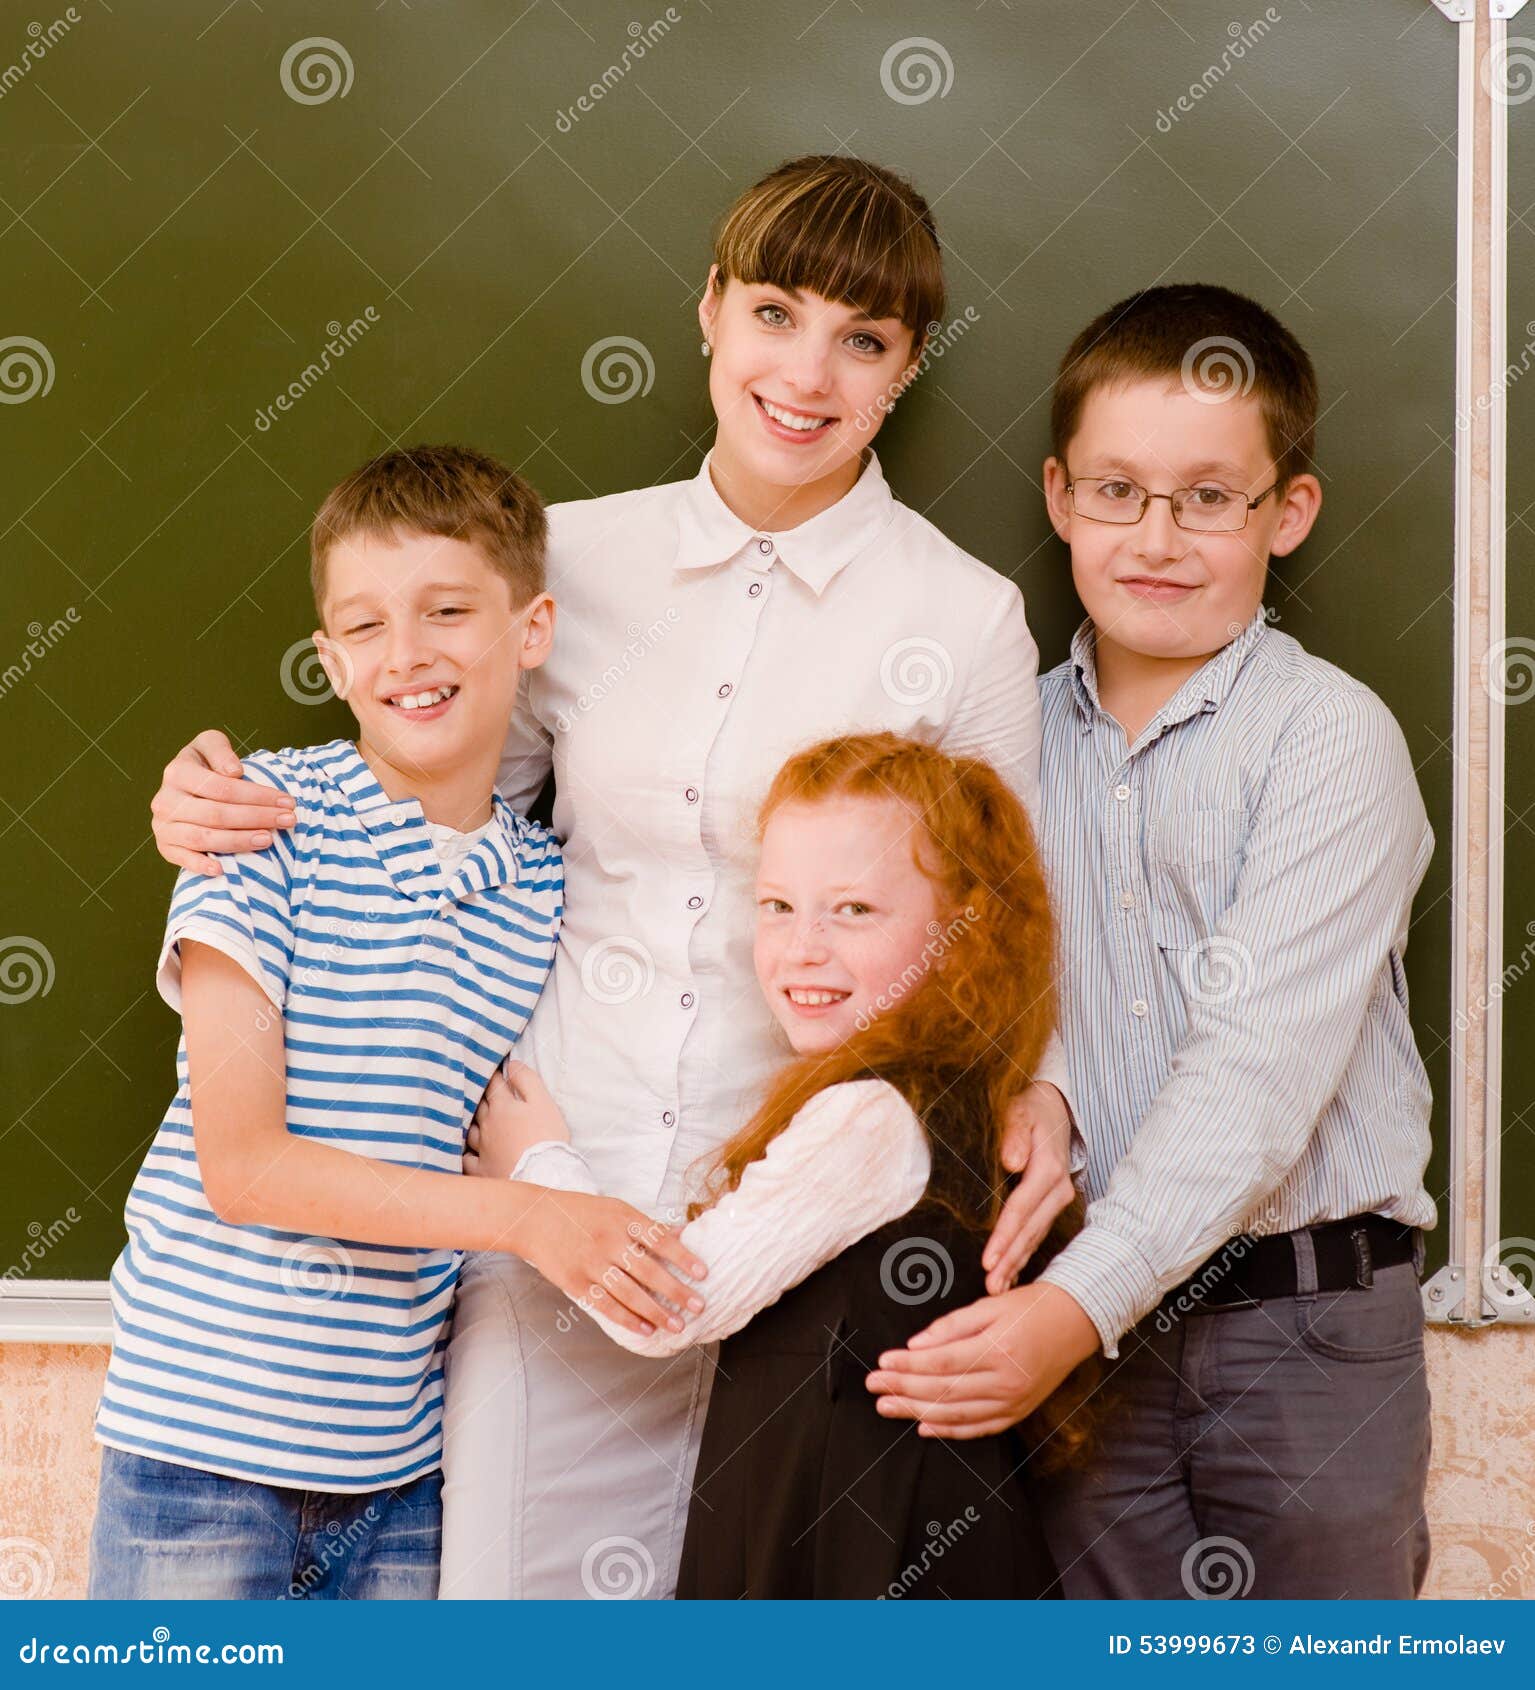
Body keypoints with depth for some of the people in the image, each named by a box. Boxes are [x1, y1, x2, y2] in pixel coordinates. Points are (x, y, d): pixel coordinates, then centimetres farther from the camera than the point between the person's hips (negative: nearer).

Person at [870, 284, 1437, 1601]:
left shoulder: (1334, 737, -10)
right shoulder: (1020, 736, 6)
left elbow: (1260, 1060, -19)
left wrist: (1080, 1299, -26)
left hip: (1311, 1319, -3)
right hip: (1091, 1318, 4)